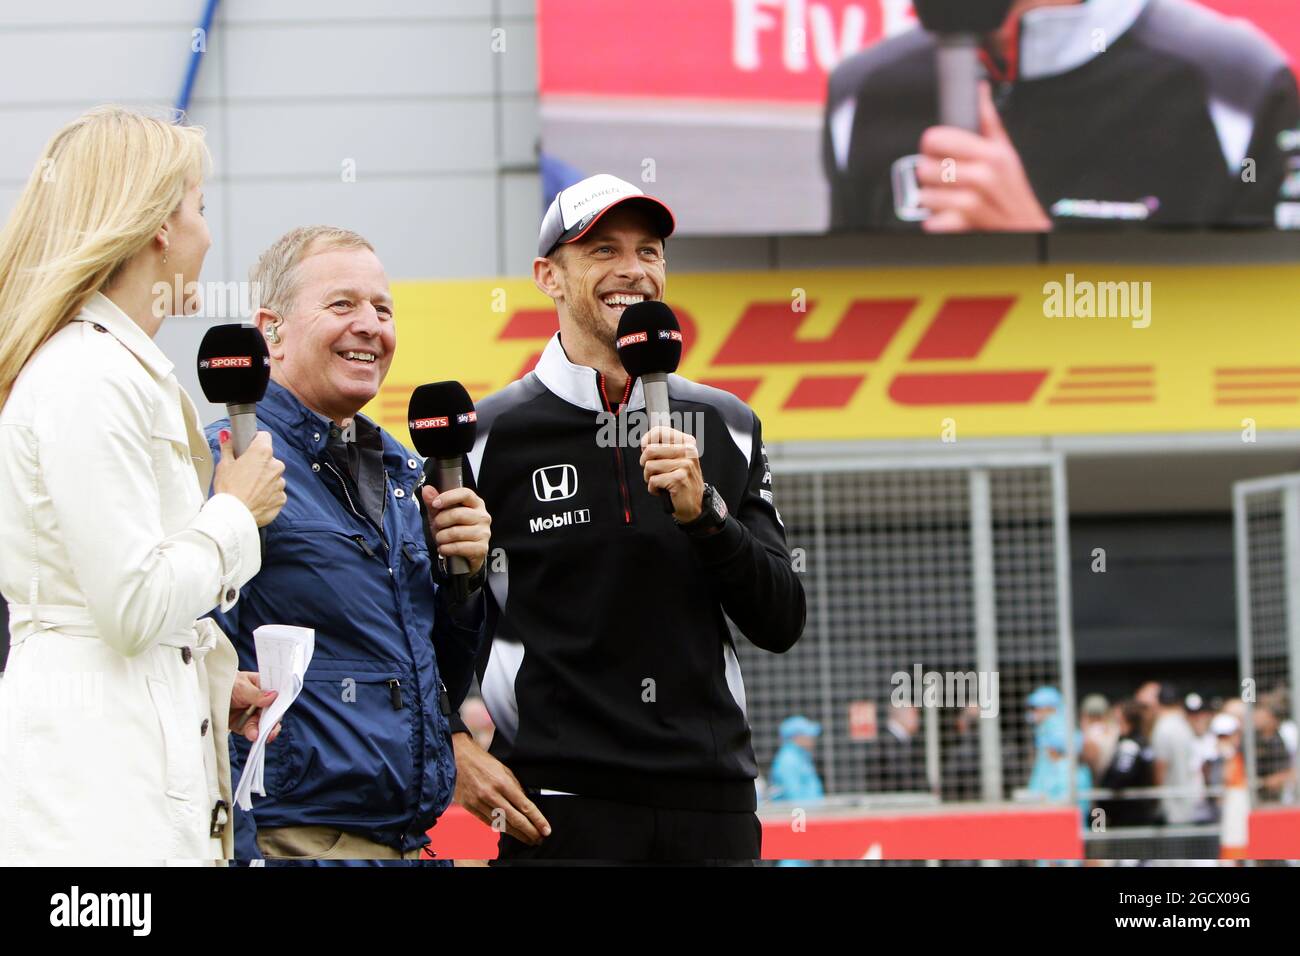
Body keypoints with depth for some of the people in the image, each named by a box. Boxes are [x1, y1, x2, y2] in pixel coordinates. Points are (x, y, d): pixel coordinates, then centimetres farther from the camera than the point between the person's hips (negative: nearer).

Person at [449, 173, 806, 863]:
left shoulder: (727, 427, 10)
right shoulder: (490, 436, 1)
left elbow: (780, 625, 5)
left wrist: (703, 512, -9)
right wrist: (456, 752, -4)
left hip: (713, 804, 3)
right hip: (559, 806, -3)